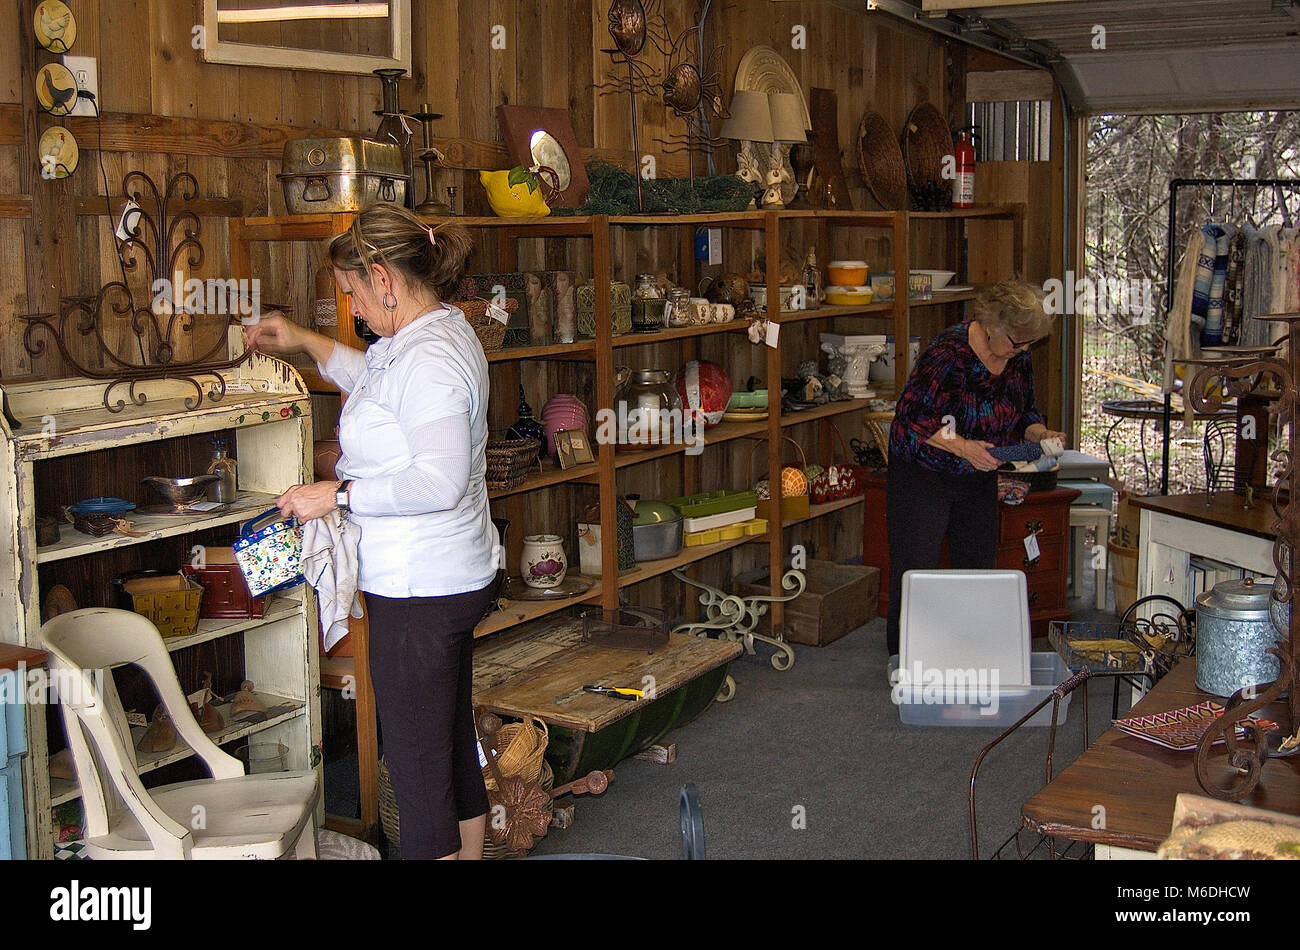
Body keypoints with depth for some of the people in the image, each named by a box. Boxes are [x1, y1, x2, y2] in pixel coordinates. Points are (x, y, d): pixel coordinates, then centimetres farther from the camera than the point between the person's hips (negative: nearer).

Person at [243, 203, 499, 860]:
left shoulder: (429, 357, -21)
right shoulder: (440, 333, 12)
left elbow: (439, 482, -27)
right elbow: (378, 380, 34)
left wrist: (336, 494, -19)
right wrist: (305, 342, 35)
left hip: (419, 592, -11)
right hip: (458, 577, 11)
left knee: (417, 762, -1)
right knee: (454, 743, 21)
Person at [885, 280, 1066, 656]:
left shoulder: (1018, 358, -2)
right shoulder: (948, 353, -24)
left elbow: (1023, 413, 10)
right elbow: (912, 415, -23)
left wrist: (1040, 434, -12)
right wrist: (963, 447, -31)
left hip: (978, 479, 7)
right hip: (922, 475, -7)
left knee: (978, 568, 10)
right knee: (917, 569, -5)